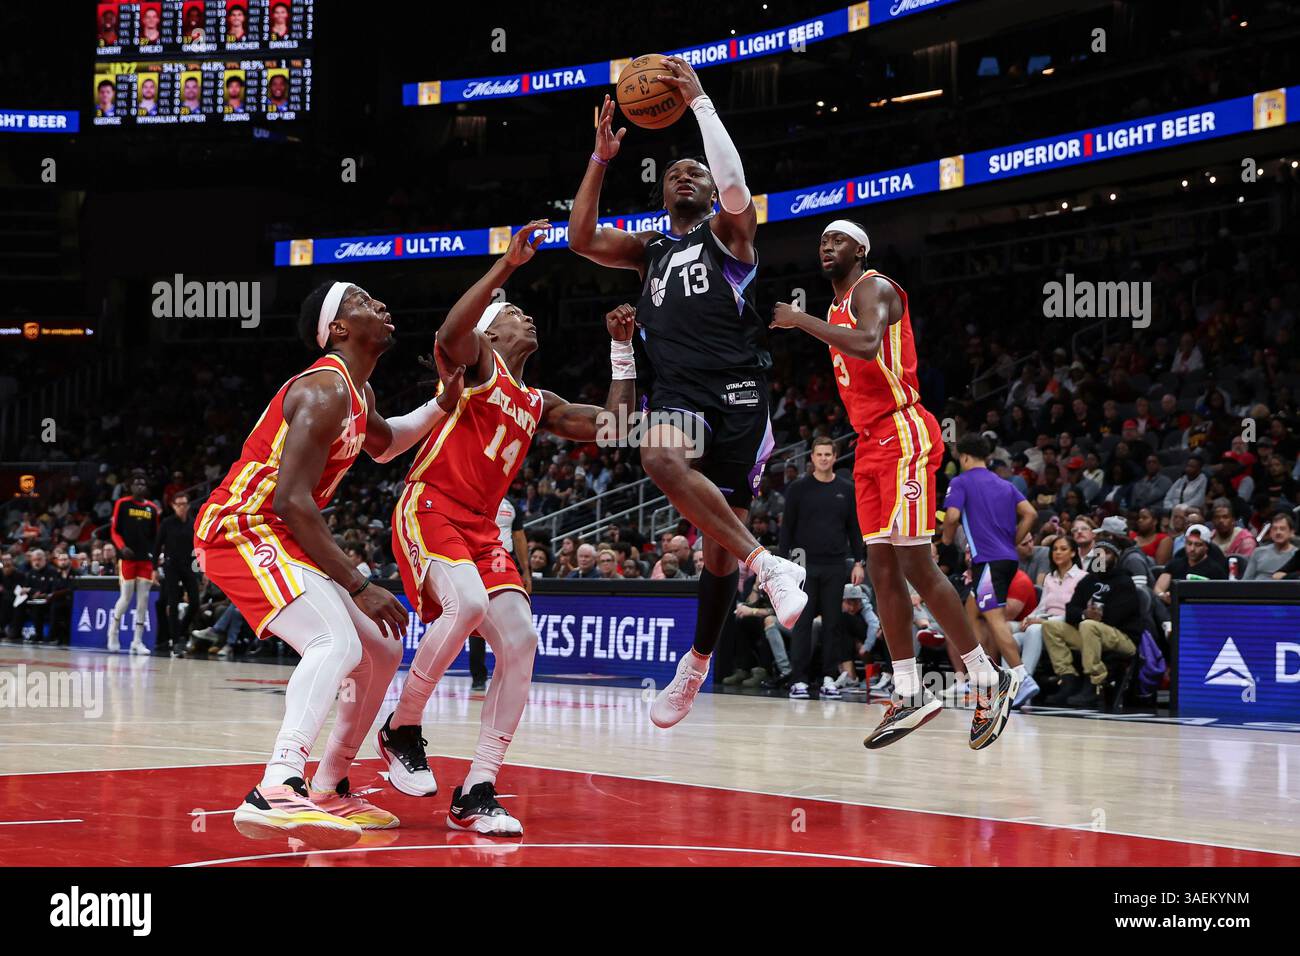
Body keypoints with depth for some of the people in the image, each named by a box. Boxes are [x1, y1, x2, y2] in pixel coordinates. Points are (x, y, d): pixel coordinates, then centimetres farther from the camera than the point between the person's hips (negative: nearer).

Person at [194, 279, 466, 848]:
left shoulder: (358, 393, 14)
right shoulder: (325, 390, -17)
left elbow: (383, 445, 38)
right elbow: (291, 499, -24)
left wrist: (444, 404, 22)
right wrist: (359, 587, -23)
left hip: (275, 536, 11)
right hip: (241, 529, -11)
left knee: (381, 652, 14)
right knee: (336, 642, -31)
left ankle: (328, 791, 22)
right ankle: (275, 794, -44)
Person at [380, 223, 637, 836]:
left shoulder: (539, 406, 22)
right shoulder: (477, 359, 2)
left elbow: (613, 426, 20)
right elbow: (451, 332, -23)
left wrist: (622, 348, 16)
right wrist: (508, 265, -27)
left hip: (481, 528, 8)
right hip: (429, 509, -8)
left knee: (520, 644, -9)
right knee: (467, 604, -33)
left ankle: (476, 793, -6)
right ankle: (401, 729, -11)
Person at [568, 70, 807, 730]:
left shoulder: (728, 233, 12)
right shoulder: (650, 251, 25)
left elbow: (734, 184, -9)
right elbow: (582, 239, 14)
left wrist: (699, 101, -6)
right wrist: (601, 157, 10)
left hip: (736, 390, -2)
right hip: (677, 392, 3)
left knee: (722, 538, -2)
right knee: (661, 459, -35)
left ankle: (698, 663, 13)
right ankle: (768, 567, -34)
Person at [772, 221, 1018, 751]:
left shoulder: (873, 289, -9)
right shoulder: (838, 307, 21)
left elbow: (868, 345, -30)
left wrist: (799, 319, -24)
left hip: (901, 435, -10)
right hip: (871, 445, 10)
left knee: (914, 563, -13)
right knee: (882, 567, 4)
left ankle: (989, 680, -5)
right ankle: (909, 694, 6)